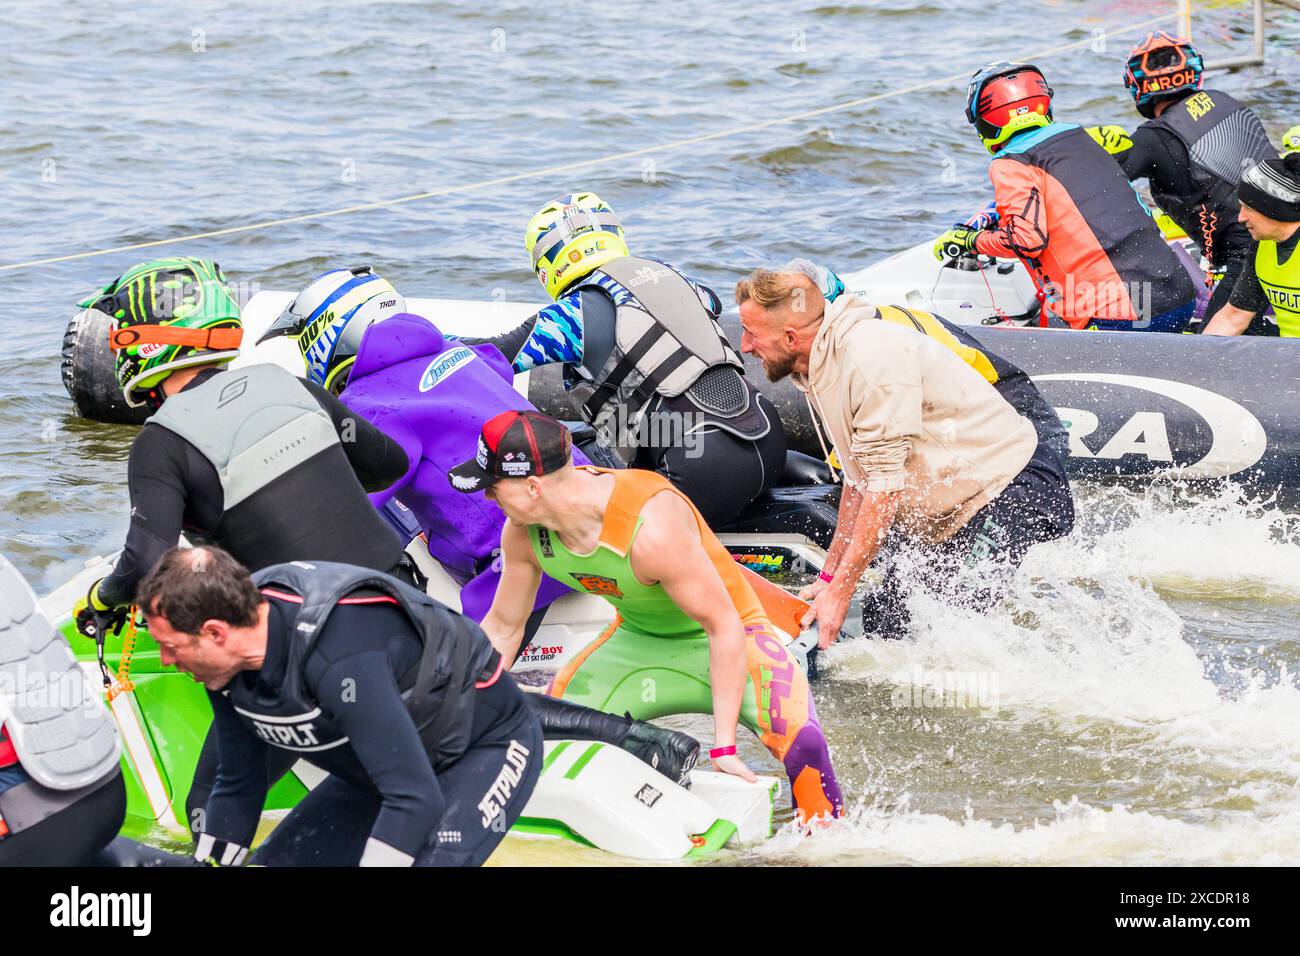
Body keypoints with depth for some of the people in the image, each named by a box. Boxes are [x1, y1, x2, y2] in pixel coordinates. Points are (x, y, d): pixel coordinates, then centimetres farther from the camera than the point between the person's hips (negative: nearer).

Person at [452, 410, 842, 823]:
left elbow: (724, 626, -30)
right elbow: (502, 628, 1)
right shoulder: (523, 533, -16)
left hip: (728, 636, -6)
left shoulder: (651, 528, -37)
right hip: (637, 641, 7)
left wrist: (723, 747, -30)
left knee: (800, 740, -31)